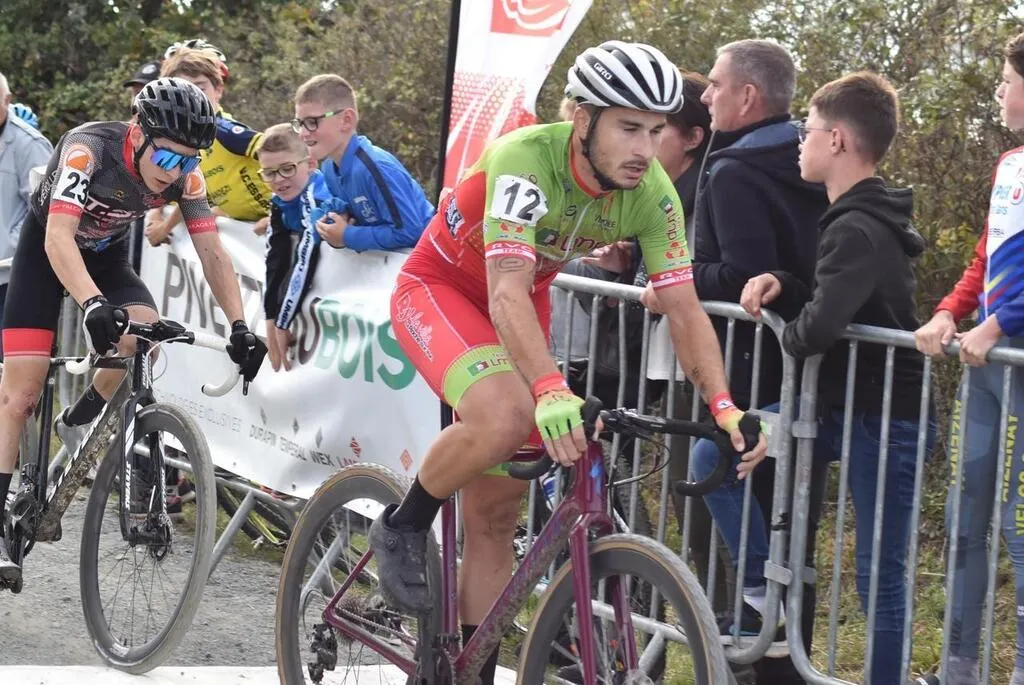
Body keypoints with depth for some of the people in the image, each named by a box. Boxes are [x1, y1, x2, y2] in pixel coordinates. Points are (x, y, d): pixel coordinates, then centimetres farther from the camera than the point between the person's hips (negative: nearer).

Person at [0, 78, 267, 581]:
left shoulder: (185, 175, -21)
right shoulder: (89, 149, -35)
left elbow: (212, 252, -16)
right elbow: (59, 238, -45)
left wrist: (239, 326, -29)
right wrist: (93, 304, -61)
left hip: (108, 253, 4)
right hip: (47, 248, -4)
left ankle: (76, 424, 2)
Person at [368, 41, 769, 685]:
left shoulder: (653, 193, -18)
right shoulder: (526, 159, -35)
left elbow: (685, 309, -17)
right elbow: (507, 293, -43)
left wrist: (726, 408, -32)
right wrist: (553, 391, -57)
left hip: (522, 305, 6)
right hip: (440, 289, -6)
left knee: (497, 515, 4)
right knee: (504, 415, -35)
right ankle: (403, 528, -9)